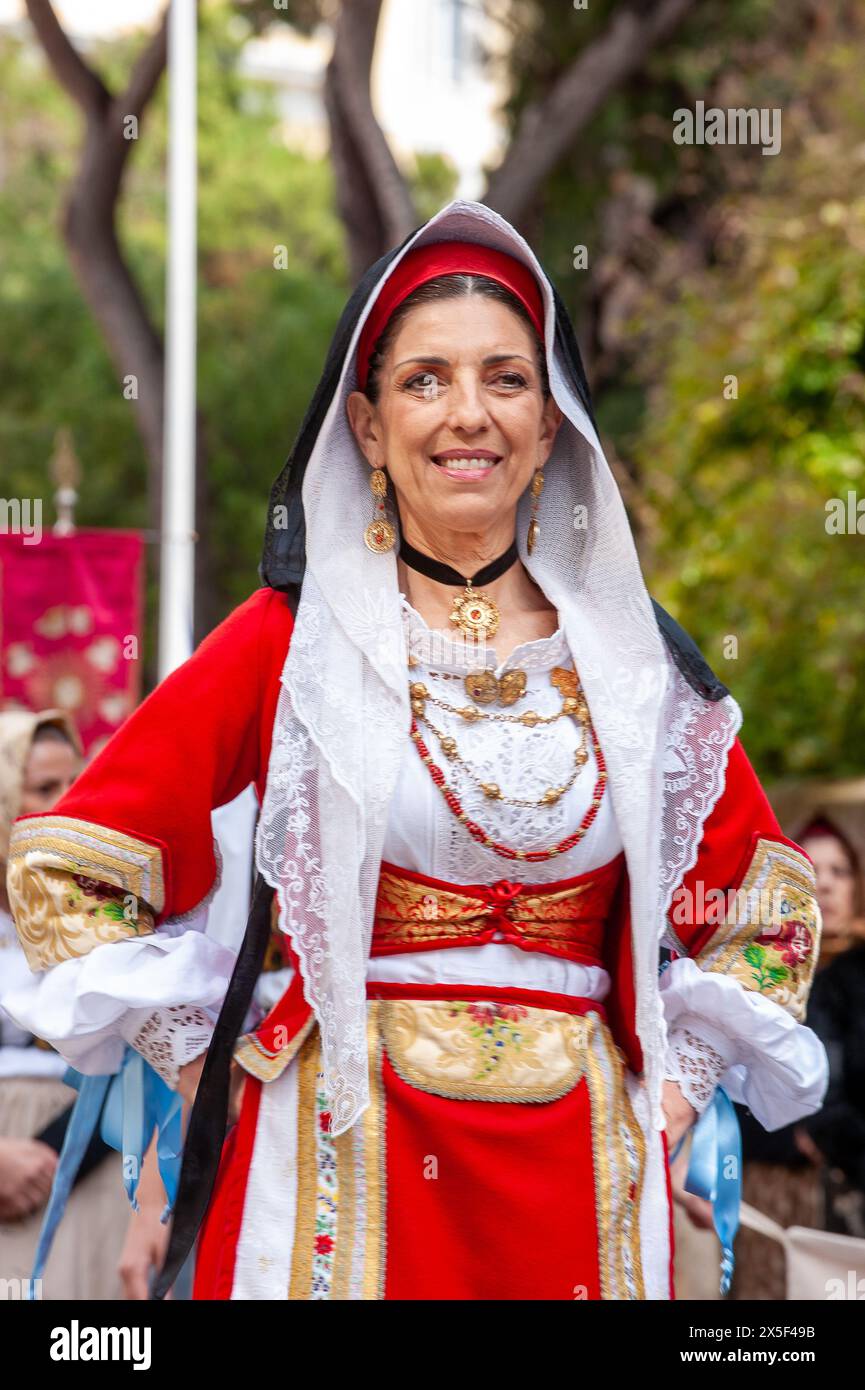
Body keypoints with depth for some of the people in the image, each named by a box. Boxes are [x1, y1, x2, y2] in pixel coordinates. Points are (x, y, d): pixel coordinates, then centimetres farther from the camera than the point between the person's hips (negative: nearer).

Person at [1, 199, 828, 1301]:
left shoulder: (628, 651, 5)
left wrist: (676, 1084, 6)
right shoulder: (294, 638, -2)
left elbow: (761, 895, 16)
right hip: (347, 1164, -2)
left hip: (578, 1164, 3)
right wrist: (209, 1063, -3)